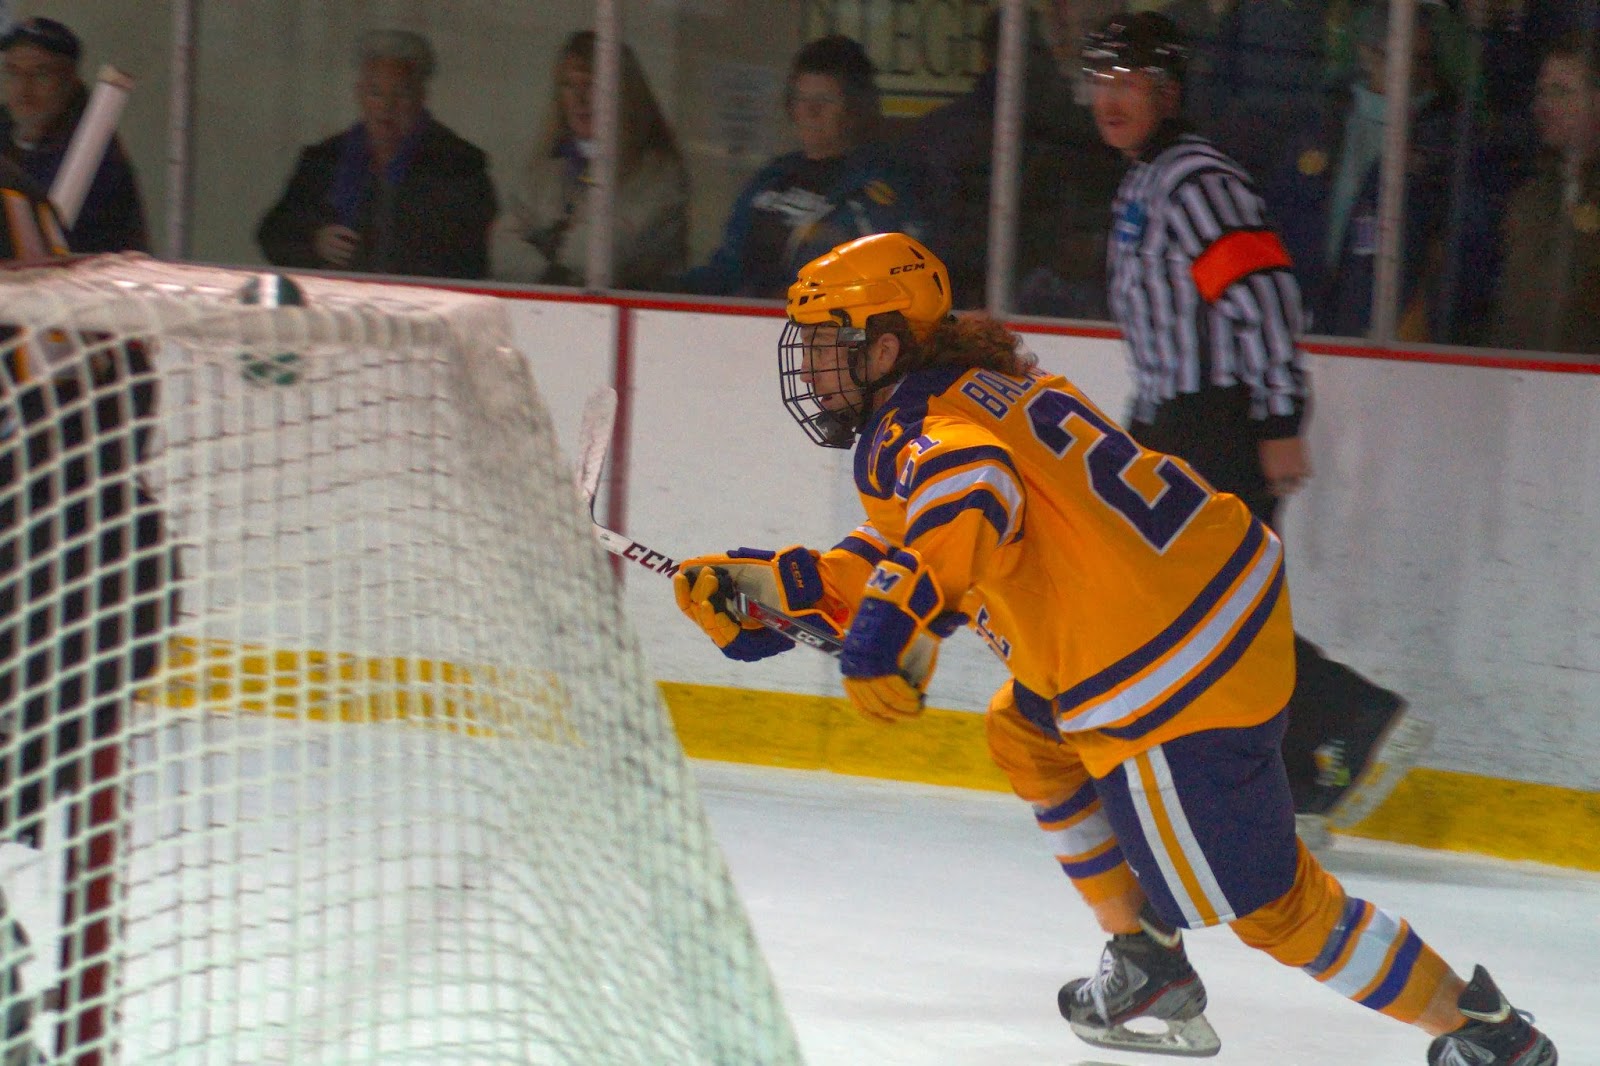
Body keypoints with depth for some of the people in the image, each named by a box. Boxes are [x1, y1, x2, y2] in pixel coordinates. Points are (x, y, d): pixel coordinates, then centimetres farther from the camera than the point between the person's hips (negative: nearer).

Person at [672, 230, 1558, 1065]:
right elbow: (905, 558, 23)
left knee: (1267, 902, 3)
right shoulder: (979, 387, 18)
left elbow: (969, 488, -38)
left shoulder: (915, 430, -12)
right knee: (1026, 736, 30)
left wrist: (889, 625, -47)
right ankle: (1145, 962, 31)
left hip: (1174, 683, -10)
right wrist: (766, 584, 19)